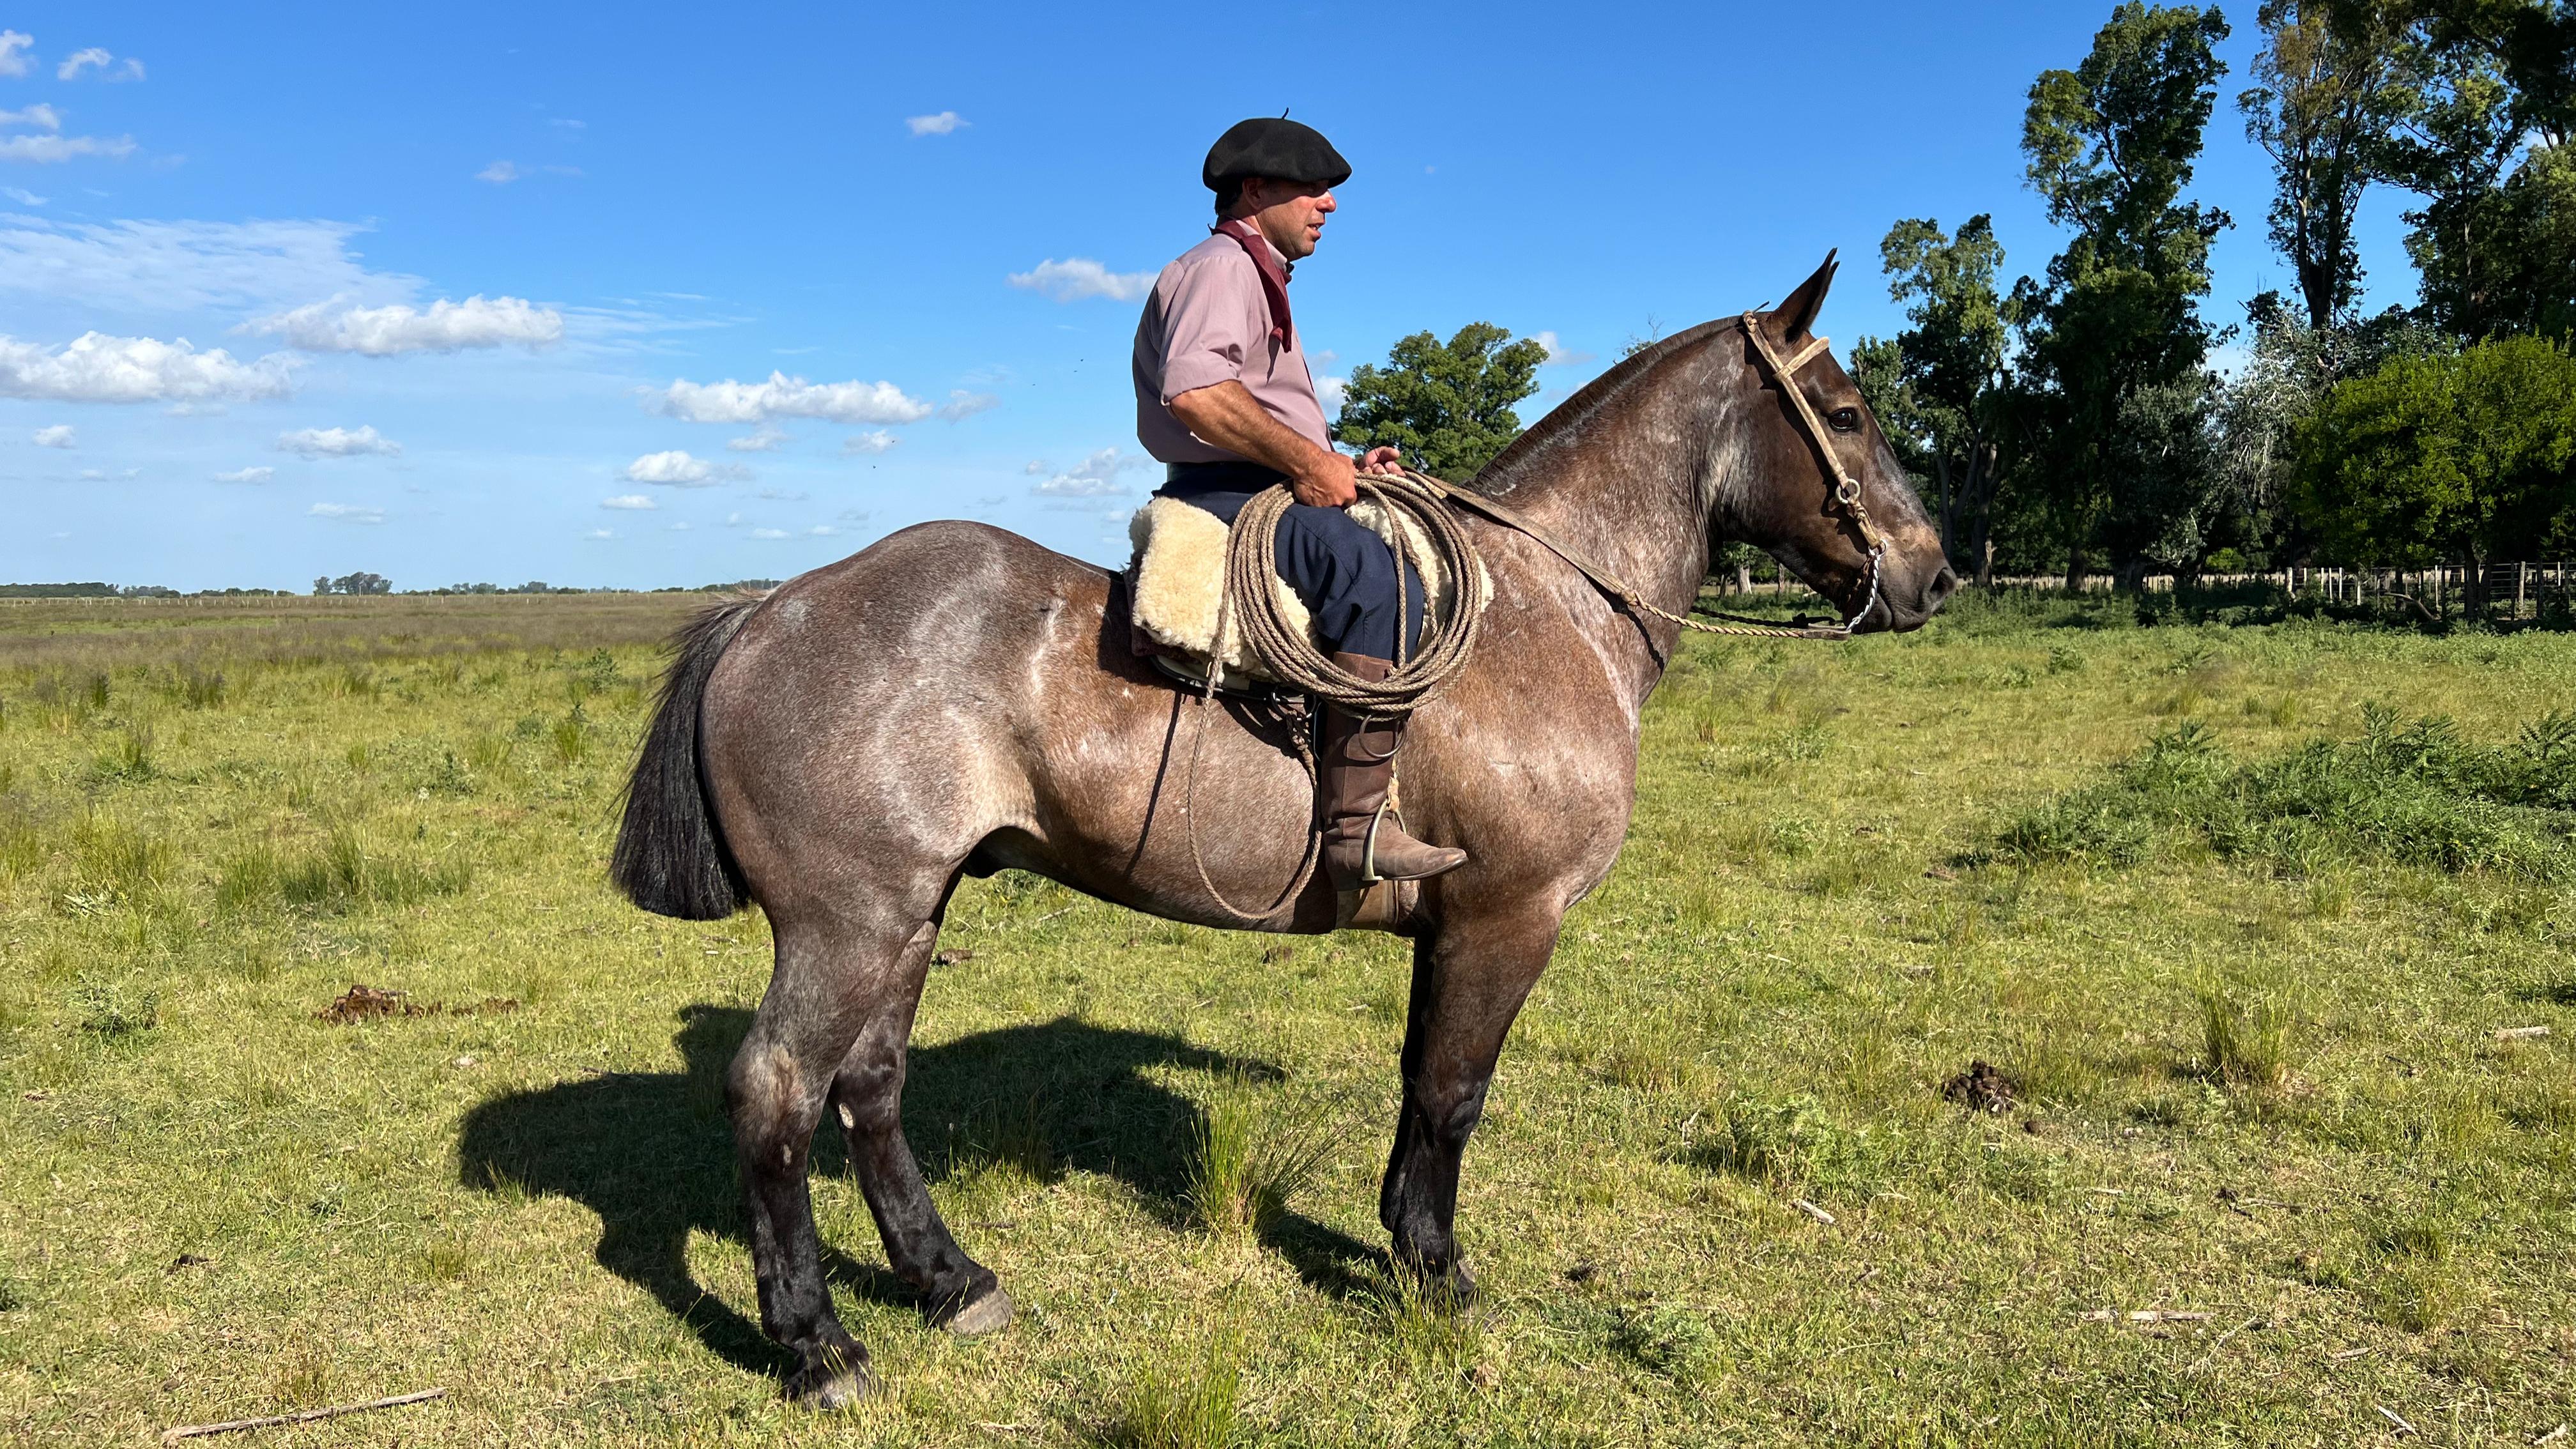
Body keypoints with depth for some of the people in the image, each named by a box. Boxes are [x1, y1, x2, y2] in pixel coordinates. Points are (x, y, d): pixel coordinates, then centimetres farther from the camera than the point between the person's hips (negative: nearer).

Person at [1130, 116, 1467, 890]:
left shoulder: (1260, 281, 28)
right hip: (1223, 497, -11)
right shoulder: (1221, 266, -5)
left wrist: (1340, 467, 11)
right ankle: (1357, 825, -38)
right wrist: (1309, 462, -21)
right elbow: (1192, 388, -26)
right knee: (1380, 578, -34)